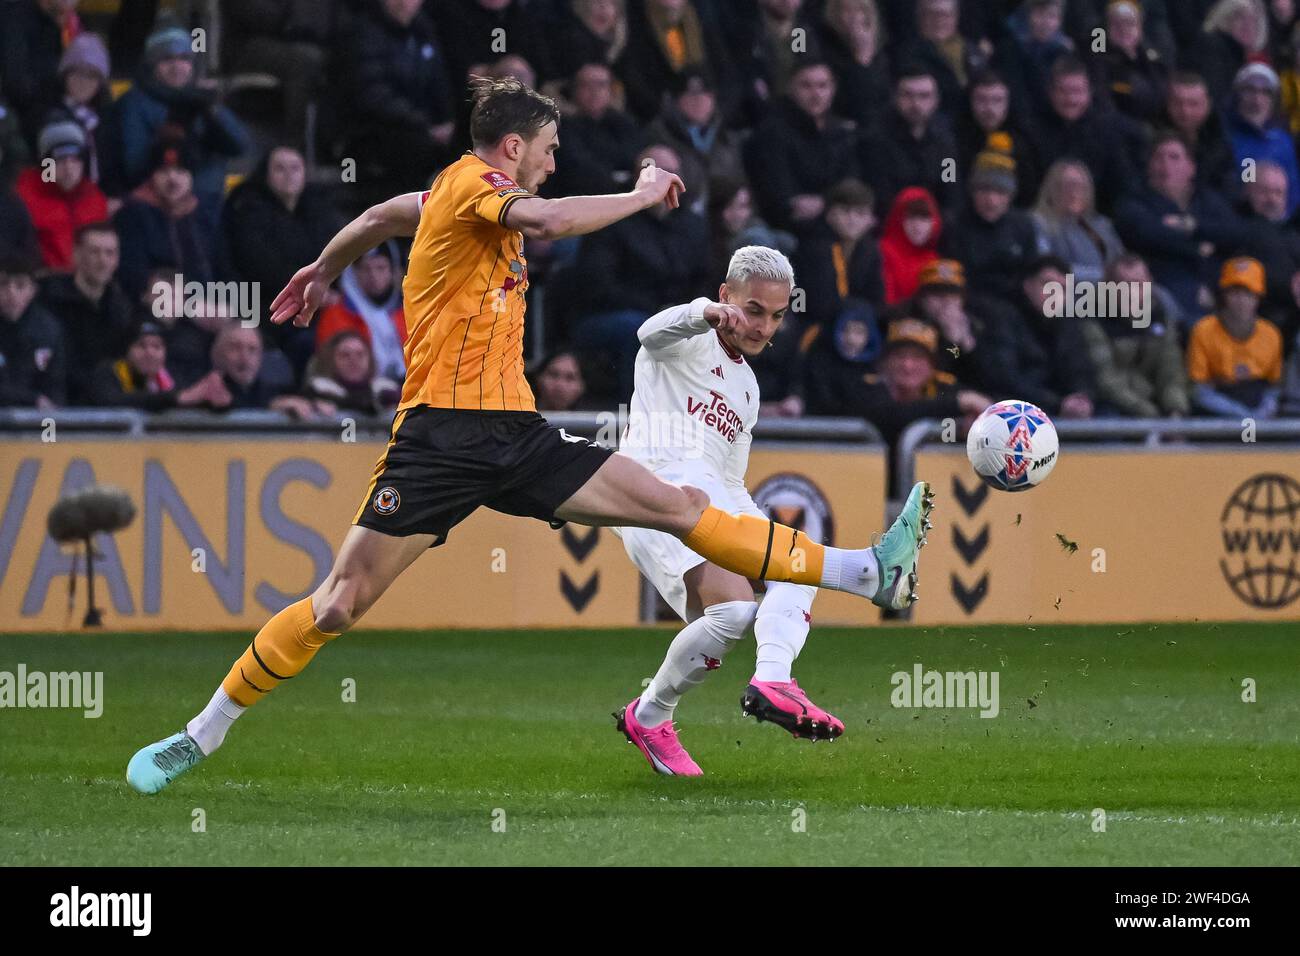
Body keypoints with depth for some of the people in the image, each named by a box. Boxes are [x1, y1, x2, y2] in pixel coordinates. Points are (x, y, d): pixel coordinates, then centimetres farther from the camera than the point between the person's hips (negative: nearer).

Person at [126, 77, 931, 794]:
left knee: (680, 506, -2)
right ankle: (200, 738, 4)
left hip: (515, 434, 8)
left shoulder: (481, 199, 19)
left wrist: (323, 273, 54)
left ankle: (865, 574, -8)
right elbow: (545, 219, -28)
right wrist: (645, 195, -14)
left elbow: (382, 216, 36)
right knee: (337, 606, -8)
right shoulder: (466, 183, -6)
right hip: (442, 432, -7)